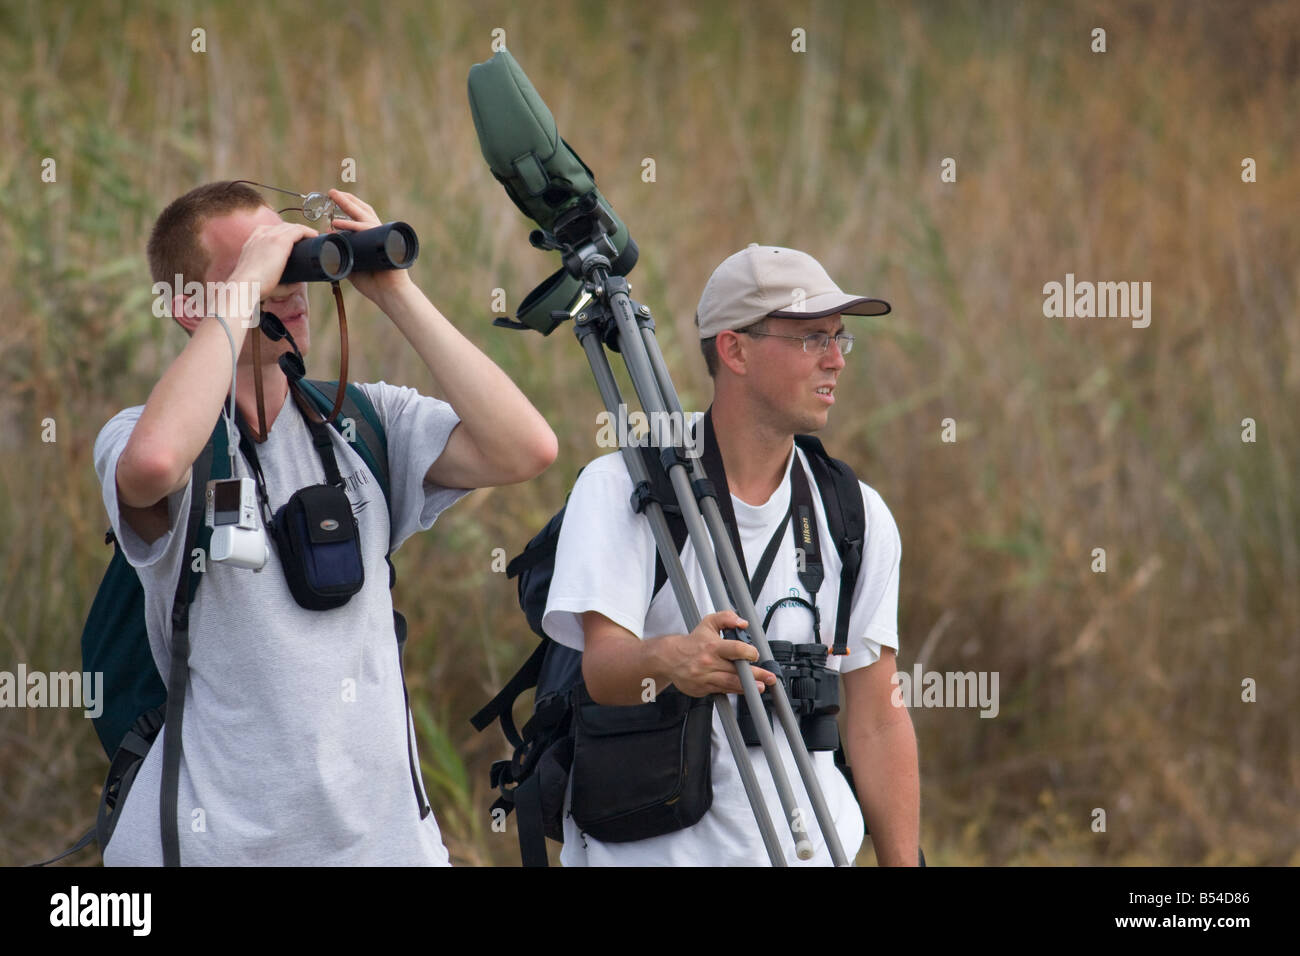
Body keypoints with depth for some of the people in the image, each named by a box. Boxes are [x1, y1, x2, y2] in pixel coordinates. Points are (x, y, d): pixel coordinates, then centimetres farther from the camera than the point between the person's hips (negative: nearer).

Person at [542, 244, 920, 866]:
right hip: (647, 851, -1)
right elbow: (602, 669, -16)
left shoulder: (859, 517, 9)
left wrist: (903, 864, 3)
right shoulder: (618, 491, -3)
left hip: (809, 849, 1)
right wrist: (668, 659, -38)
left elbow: (878, 723, 11)